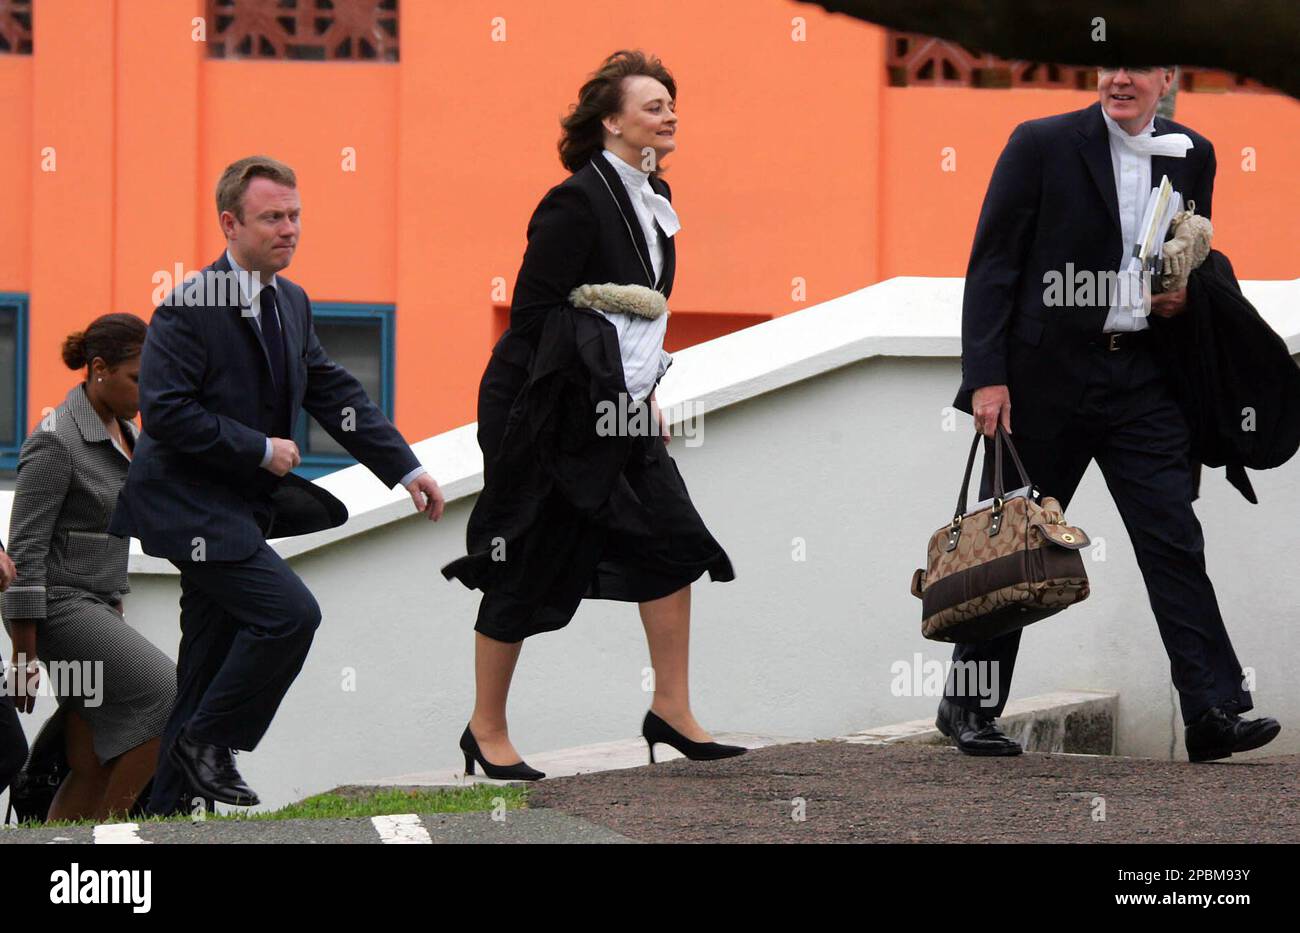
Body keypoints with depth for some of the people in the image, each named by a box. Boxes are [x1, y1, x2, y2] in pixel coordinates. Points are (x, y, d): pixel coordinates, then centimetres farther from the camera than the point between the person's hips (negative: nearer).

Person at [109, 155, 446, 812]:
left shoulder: (292, 304, 10)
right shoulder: (189, 309, -16)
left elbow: (336, 395, 14)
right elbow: (165, 413, -22)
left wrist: (406, 470, 8)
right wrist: (260, 450, -19)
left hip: (243, 508, 9)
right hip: (193, 506, -9)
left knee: (209, 668, 10)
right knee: (289, 612, -21)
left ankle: (166, 807, 16)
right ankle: (209, 741, -5)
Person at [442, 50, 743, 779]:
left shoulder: (651, 200, 10)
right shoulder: (577, 203, -17)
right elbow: (533, 312, -19)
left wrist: (645, 394, 15)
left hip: (619, 411, 9)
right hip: (553, 411, -9)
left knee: (672, 541, 0)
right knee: (526, 569, 0)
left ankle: (672, 709, 6)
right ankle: (487, 730, 11)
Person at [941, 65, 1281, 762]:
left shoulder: (1191, 157, 9)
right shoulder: (1042, 144, -4)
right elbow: (991, 266, -5)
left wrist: (1185, 297, -1)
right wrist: (986, 377, -12)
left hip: (1141, 382, 3)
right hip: (1044, 377, -3)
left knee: (1174, 541, -6)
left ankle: (1213, 712, -9)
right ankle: (970, 706, 18)